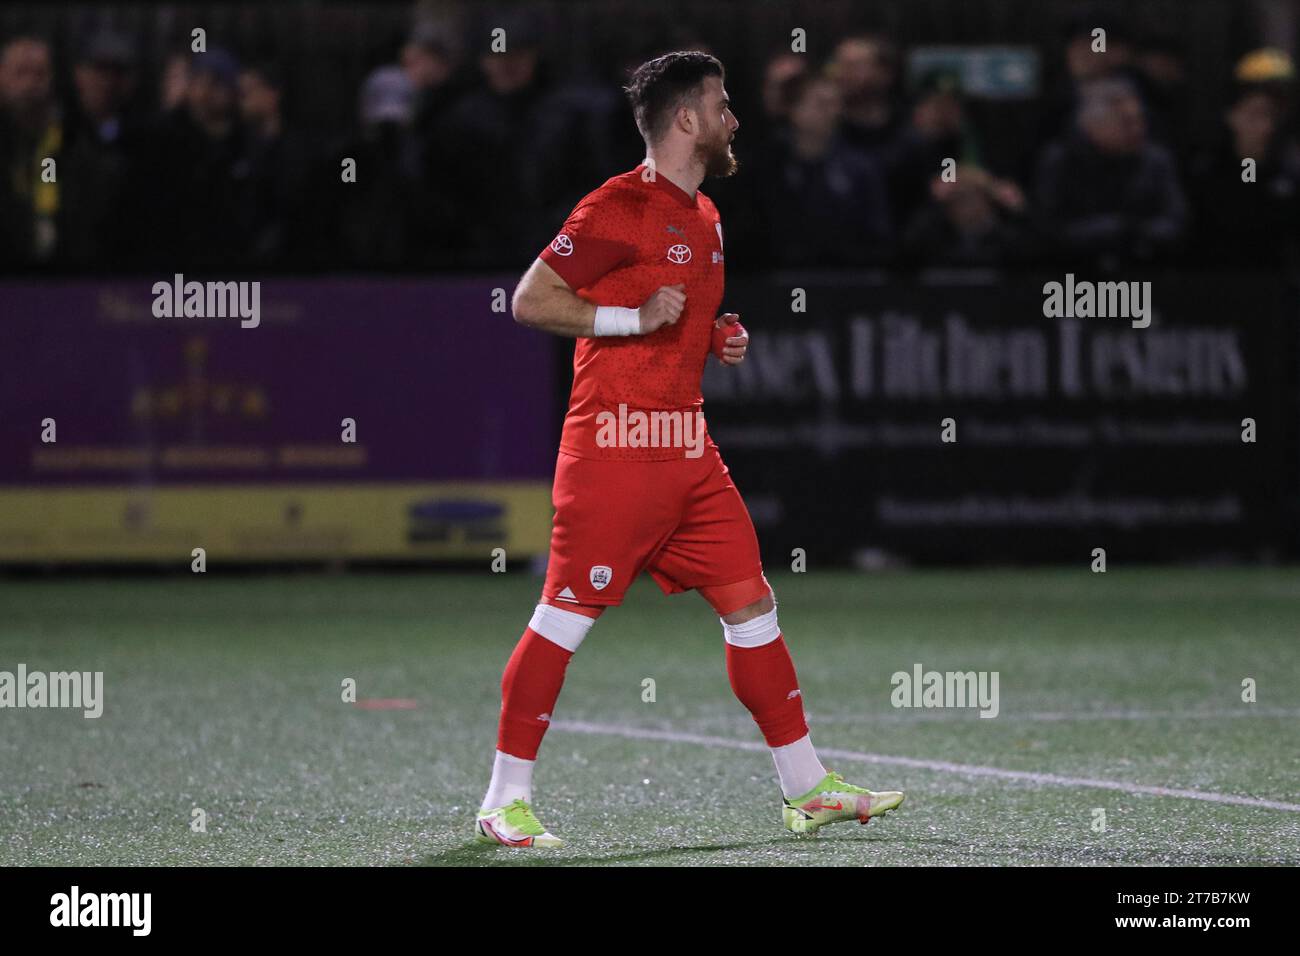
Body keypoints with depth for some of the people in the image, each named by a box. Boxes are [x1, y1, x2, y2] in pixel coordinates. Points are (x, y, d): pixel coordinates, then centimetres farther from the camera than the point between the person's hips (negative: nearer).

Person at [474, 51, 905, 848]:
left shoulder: (705, 217, 17)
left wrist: (721, 338, 11)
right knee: (566, 616, -6)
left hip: (689, 447, 9)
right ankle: (506, 801, 2)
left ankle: (807, 790, 13)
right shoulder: (619, 208, -11)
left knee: (751, 602, 7)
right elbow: (530, 301, -12)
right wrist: (634, 317, -18)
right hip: (618, 445, -9)